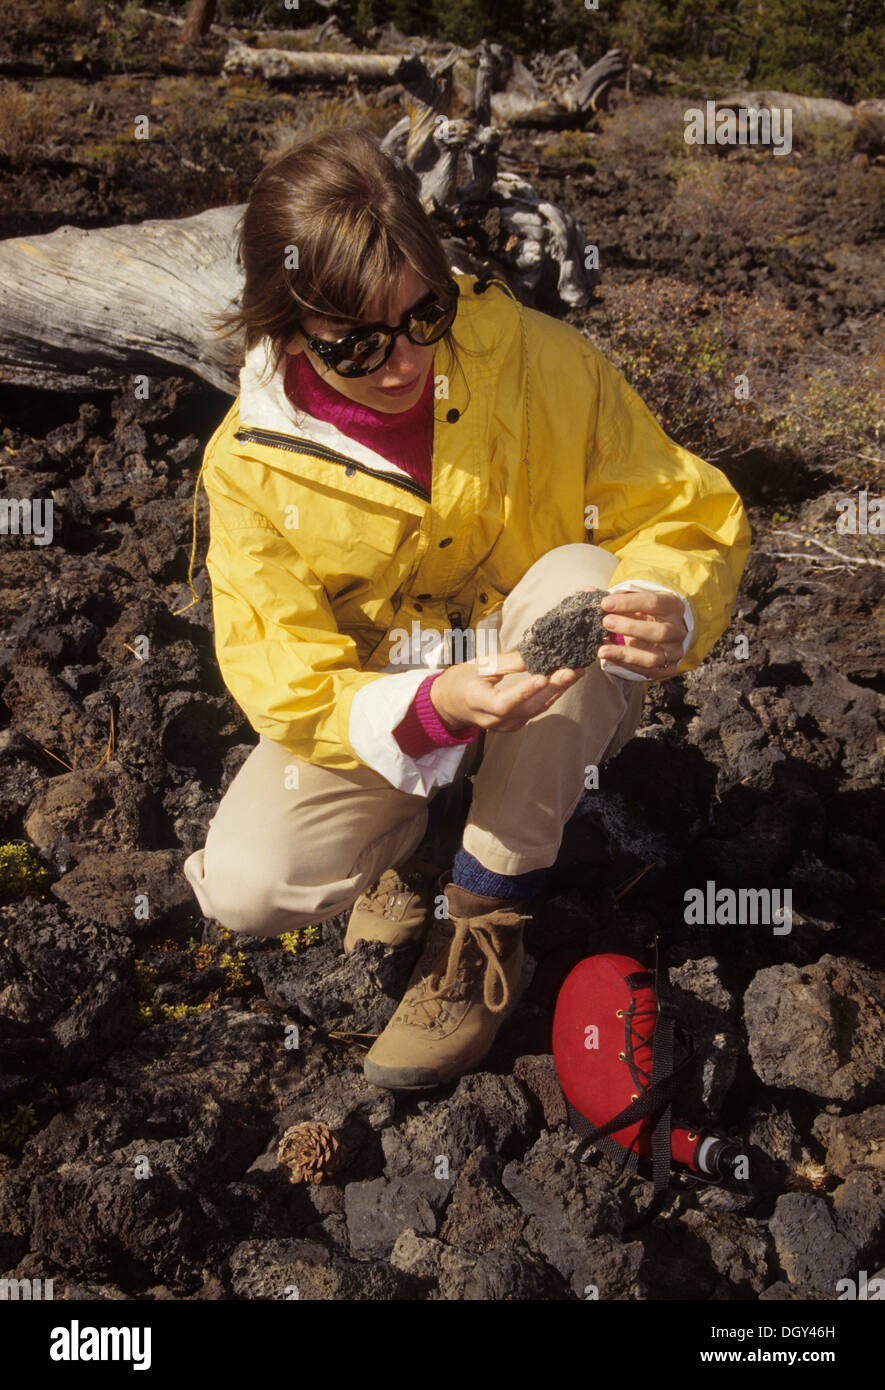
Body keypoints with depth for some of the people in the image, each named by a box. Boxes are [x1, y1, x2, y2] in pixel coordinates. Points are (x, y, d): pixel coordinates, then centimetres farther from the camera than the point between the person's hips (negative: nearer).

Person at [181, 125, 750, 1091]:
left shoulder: (535, 361, -18)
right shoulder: (250, 465, -16)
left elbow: (690, 513, -12)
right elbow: (287, 683, -18)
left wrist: (669, 609, -37)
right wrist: (428, 708, -39)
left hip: (553, 696, 1)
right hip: (378, 716, 0)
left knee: (581, 578, -34)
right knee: (243, 886, -24)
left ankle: (484, 922, -18)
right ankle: (411, 830, 13)